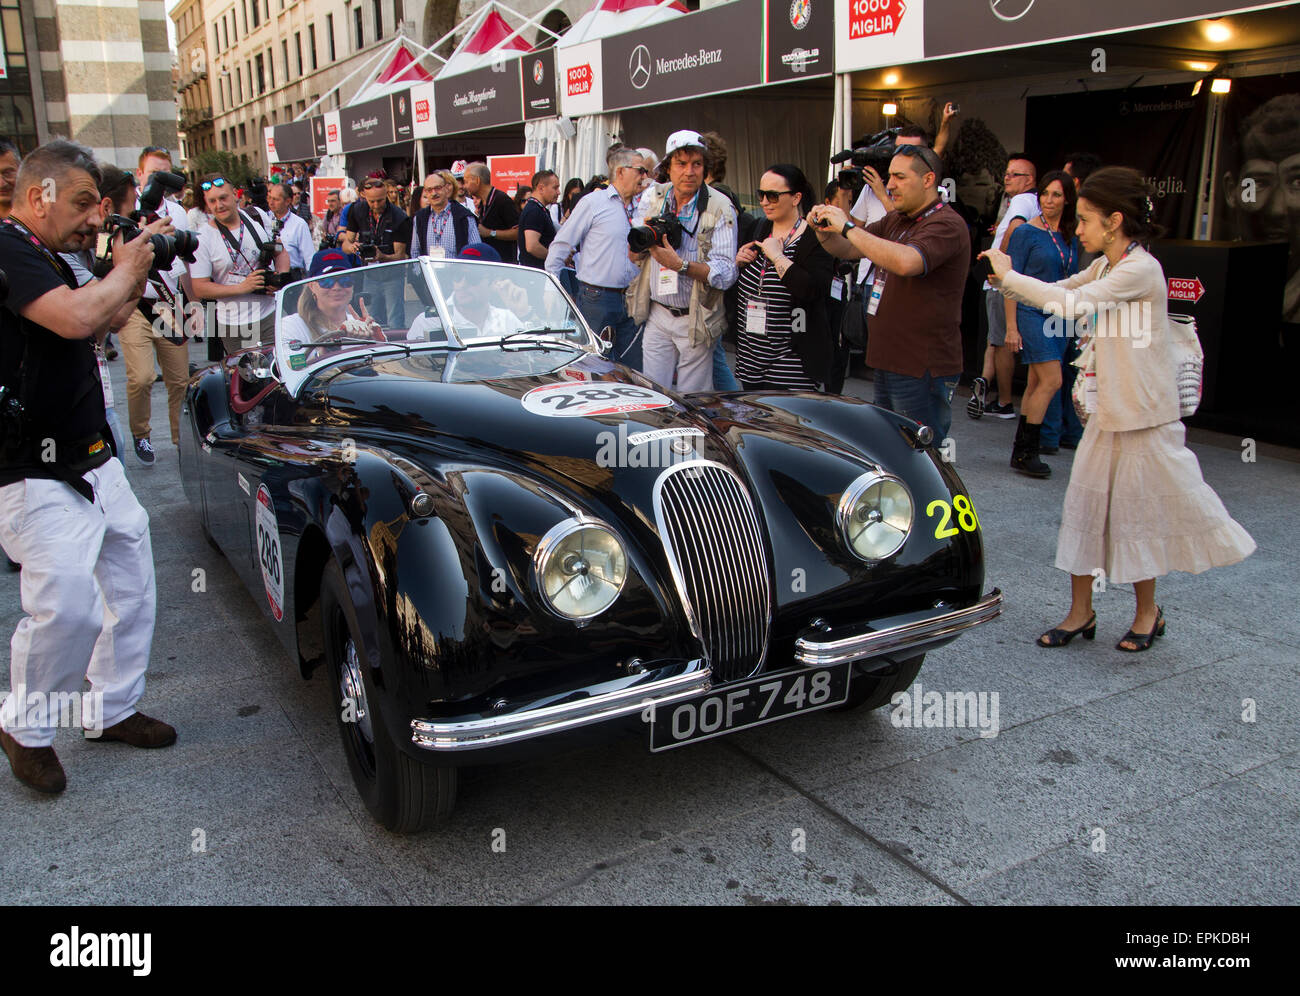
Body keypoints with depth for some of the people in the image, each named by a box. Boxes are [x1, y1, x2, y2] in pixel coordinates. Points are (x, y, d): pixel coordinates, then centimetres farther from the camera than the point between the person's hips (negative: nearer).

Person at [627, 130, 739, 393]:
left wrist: (680, 265, -31)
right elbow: (633, 256, 5)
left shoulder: (720, 208, -11)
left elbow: (726, 274, -18)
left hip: (696, 321, -3)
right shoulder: (653, 197, 3)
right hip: (657, 314, 4)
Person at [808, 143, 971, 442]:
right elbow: (848, 250, 18)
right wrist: (824, 230, -5)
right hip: (889, 361, 9)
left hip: (924, 368, -9)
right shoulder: (896, 220, 16)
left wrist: (847, 227, -26)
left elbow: (905, 262, -32)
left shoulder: (947, 224, -14)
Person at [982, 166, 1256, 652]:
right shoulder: (1103, 267, 9)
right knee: (1083, 504, 7)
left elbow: (1072, 304, -27)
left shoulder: (1140, 270, -18)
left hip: (1144, 415, -8)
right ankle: (1081, 613, 17)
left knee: (1136, 511, 4)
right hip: (1107, 411, 8)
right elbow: (1058, 292, 12)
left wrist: (1009, 276, -22)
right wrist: (1010, 280, -5)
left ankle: (1147, 612, 24)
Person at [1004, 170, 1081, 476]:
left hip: (1059, 318, 6)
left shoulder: (1070, 238, 12)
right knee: (1052, 380, -14)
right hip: (1032, 313, -6)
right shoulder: (1026, 232, -5)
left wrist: (1074, 321, 15)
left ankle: (1022, 446, 15)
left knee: (1037, 383, 8)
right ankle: (1025, 451, -9)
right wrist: (1012, 326, -12)